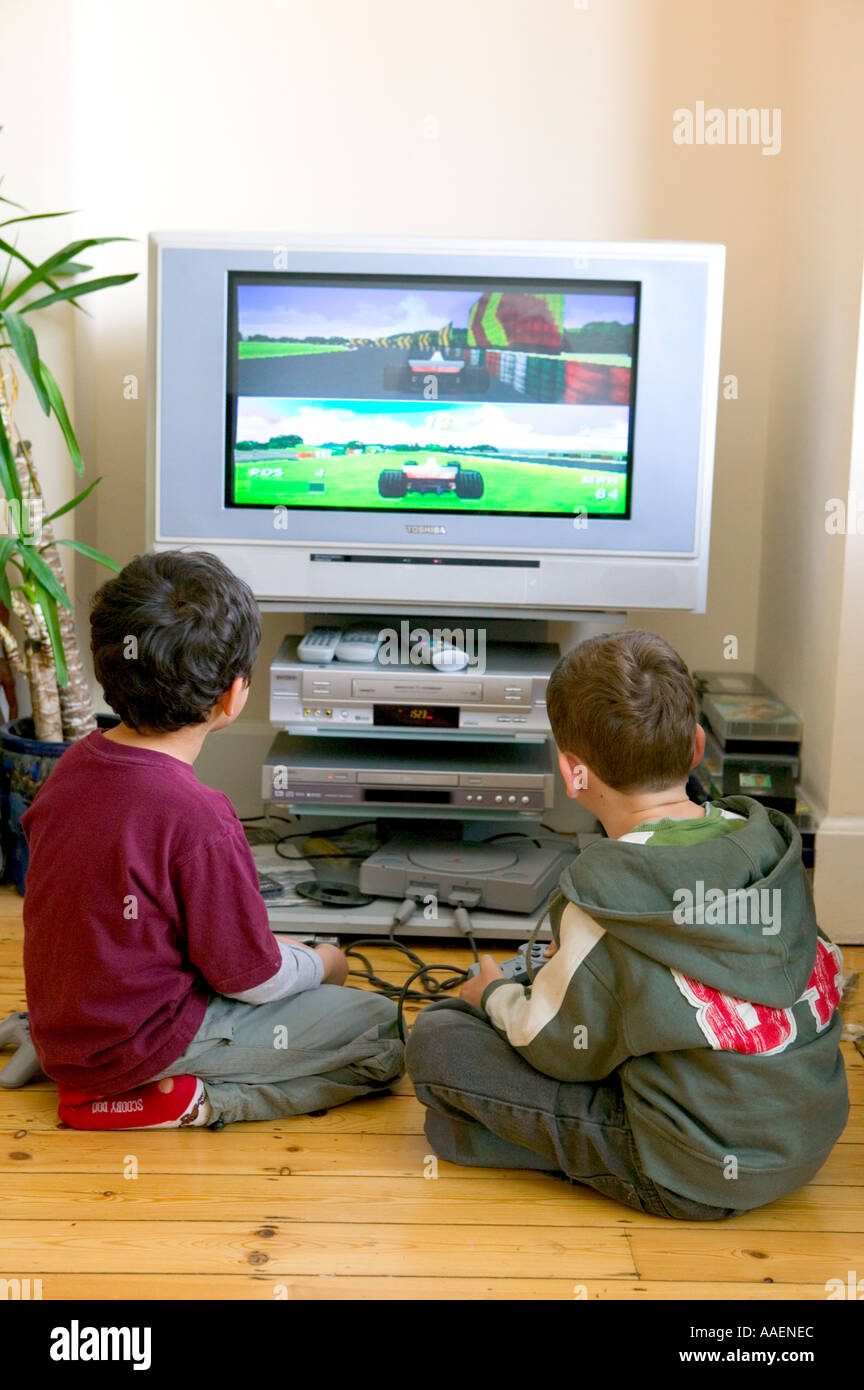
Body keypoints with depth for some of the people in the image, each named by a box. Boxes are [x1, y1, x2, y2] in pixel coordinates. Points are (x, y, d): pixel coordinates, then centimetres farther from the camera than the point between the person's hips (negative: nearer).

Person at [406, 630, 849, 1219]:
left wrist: (495, 994, 14)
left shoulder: (605, 902, -24)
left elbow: (561, 1051, -10)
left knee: (436, 1037, -6)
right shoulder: (771, 845, -6)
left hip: (695, 1181, -7)